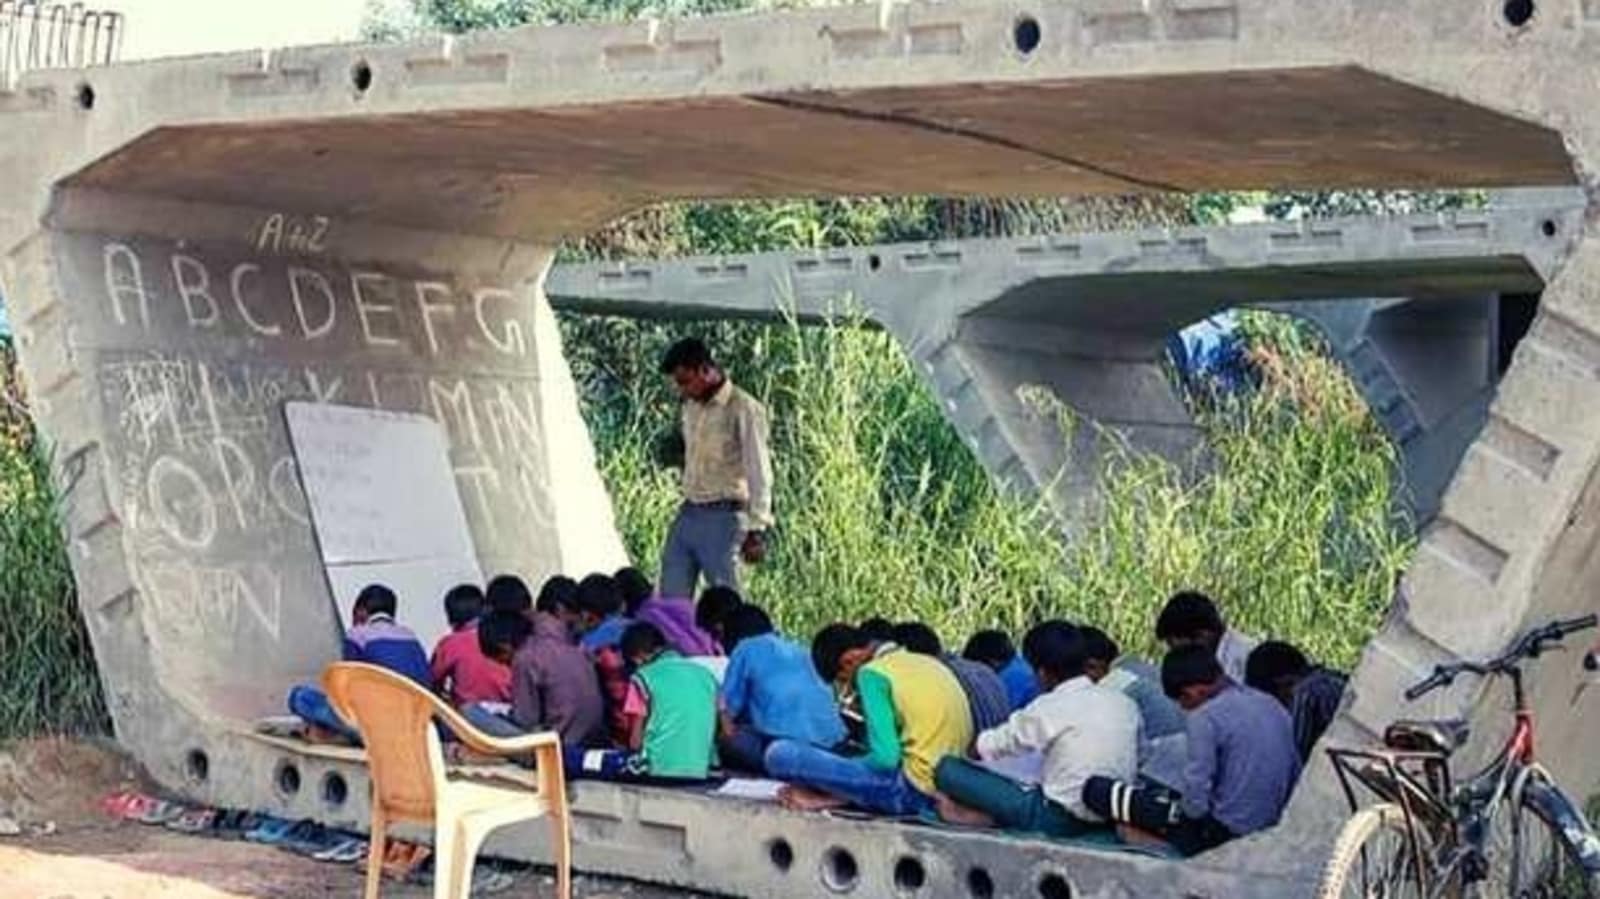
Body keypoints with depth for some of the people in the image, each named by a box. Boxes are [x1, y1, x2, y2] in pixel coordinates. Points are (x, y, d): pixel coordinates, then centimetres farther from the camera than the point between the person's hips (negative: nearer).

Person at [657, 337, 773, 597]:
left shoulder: (743, 410, -11)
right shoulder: (691, 407, 12)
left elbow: (758, 473, -13)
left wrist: (756, 530, -16)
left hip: (722, 517, -7)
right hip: (688, 514, 7)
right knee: (671, 598, 4)